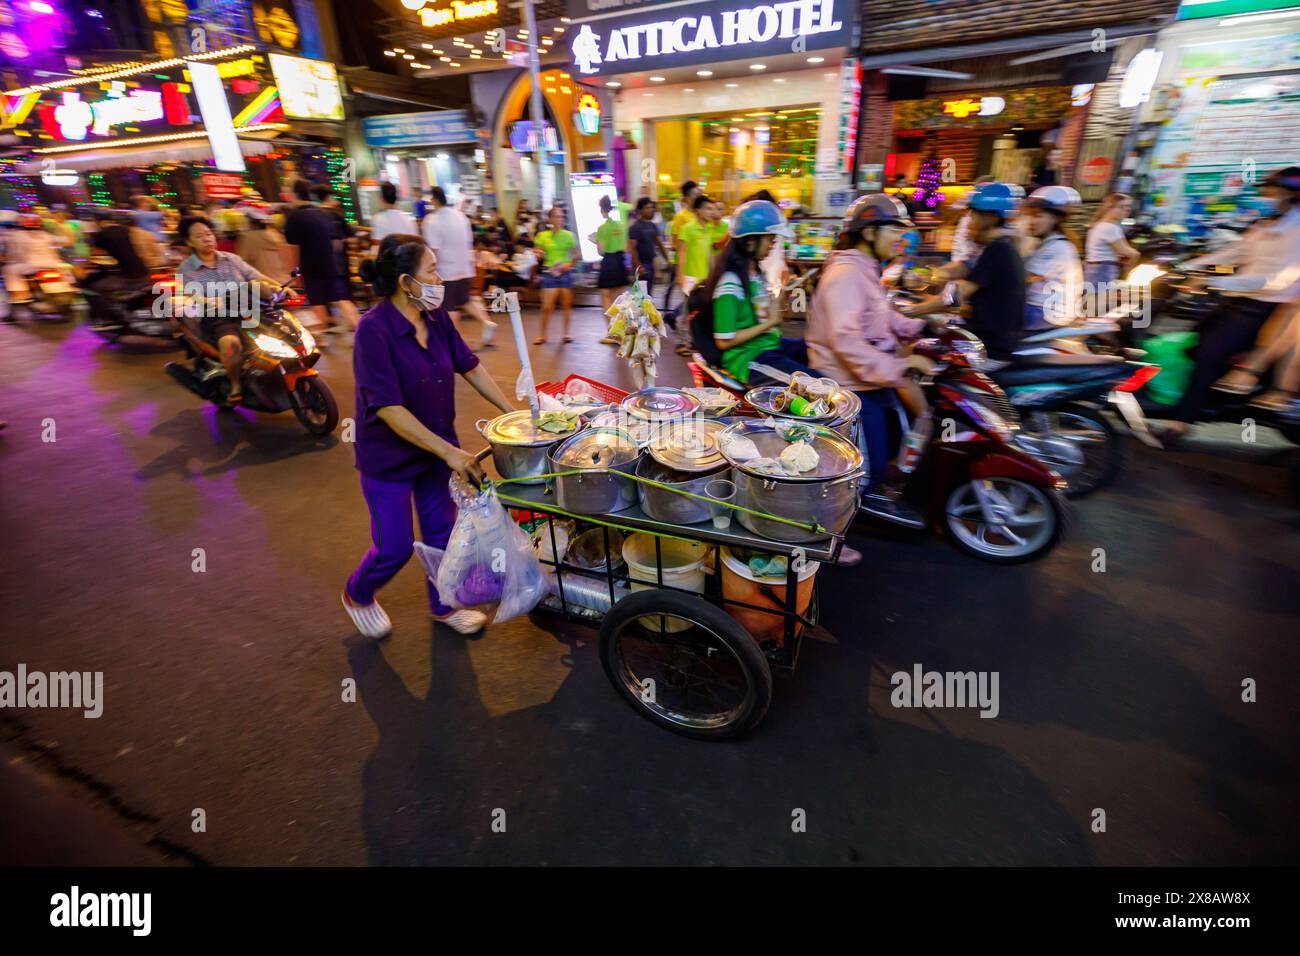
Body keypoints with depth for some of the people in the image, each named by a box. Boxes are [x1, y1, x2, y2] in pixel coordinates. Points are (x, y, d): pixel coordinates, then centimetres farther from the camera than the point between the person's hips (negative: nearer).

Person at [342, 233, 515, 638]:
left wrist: (512, 411, 1)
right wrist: (450, 452, -29)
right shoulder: (374, 329, -24)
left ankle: (443, 604, 39)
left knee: (441, 530, 17)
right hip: (389, 456, -6)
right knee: (395, 547, 6)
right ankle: (357, 595, 39)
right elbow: (388, 408, -28)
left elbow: (470, 366, 5)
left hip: (438, 446, 6)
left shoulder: (436, 317, -5)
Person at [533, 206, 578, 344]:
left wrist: (569, 264, -9)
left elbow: (575, 255, 7)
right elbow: (539, 254, 7)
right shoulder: (542, 236, 2)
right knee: (547, 307, -5)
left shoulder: (569, 235, 3)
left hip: (565, 273, 1)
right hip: (549, 272, -1)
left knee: (567, 304, 5)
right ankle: (542, 335, 7)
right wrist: (539, 253, -15)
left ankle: (566, 333, 17)